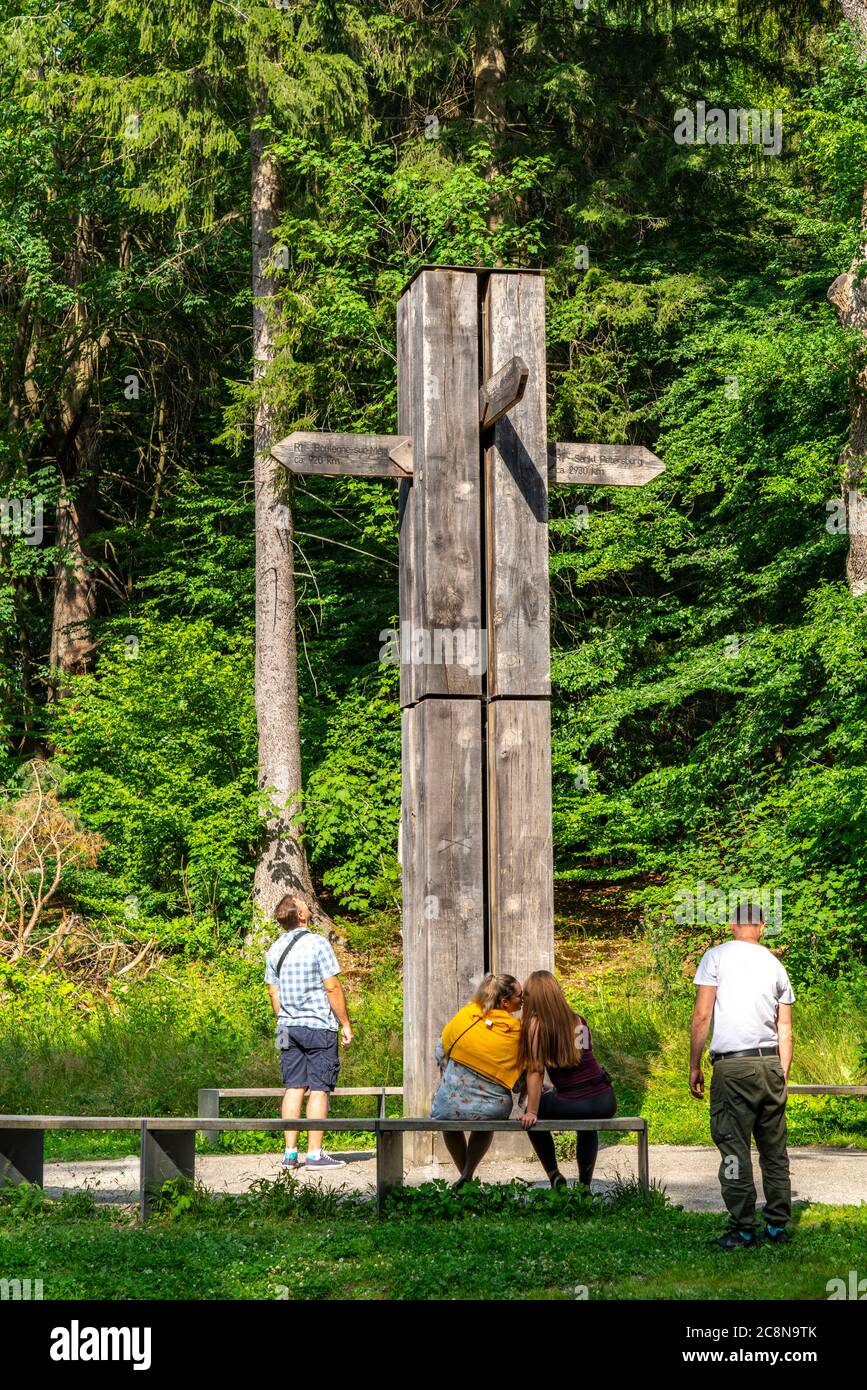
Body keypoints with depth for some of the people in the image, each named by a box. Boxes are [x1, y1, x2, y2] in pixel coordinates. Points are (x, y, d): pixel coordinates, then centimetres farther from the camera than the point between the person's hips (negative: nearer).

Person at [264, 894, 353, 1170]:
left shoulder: (274, 949, 8)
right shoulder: (317, 943, -11)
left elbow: (273, 993, 13)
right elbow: (332, 987, -11)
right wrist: (345, 1023, -4)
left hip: (288, 1026, 6)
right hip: (319, 1025, -6)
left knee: (294, 1087, 8)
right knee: (319, 1089, -2)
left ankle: (290, 1153, 6)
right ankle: (315, 1154, -4)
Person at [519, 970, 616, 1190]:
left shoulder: (536, 1024, -4)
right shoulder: (579, 1020, 11)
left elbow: (535, 1072, -8)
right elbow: (585, 1058, 12)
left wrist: (531, 1113, -5)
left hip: (573, 1105, -5)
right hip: (605, 1102, 5)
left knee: (531, 1117, 26)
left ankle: (555, 1176, 19)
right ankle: (584, 1185, 34)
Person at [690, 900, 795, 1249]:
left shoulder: (716, 956, 1)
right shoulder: (775, 965, 13)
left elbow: (701, 1016, -4)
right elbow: (785, 1030, 13)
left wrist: (694, 1066, 2)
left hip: (732, 1065, -4)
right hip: (771, 1064, 4)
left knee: (734, 1147, -3)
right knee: (774, 1148, 10)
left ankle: (743, 1229, -6)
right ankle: (778, 1226, 12)